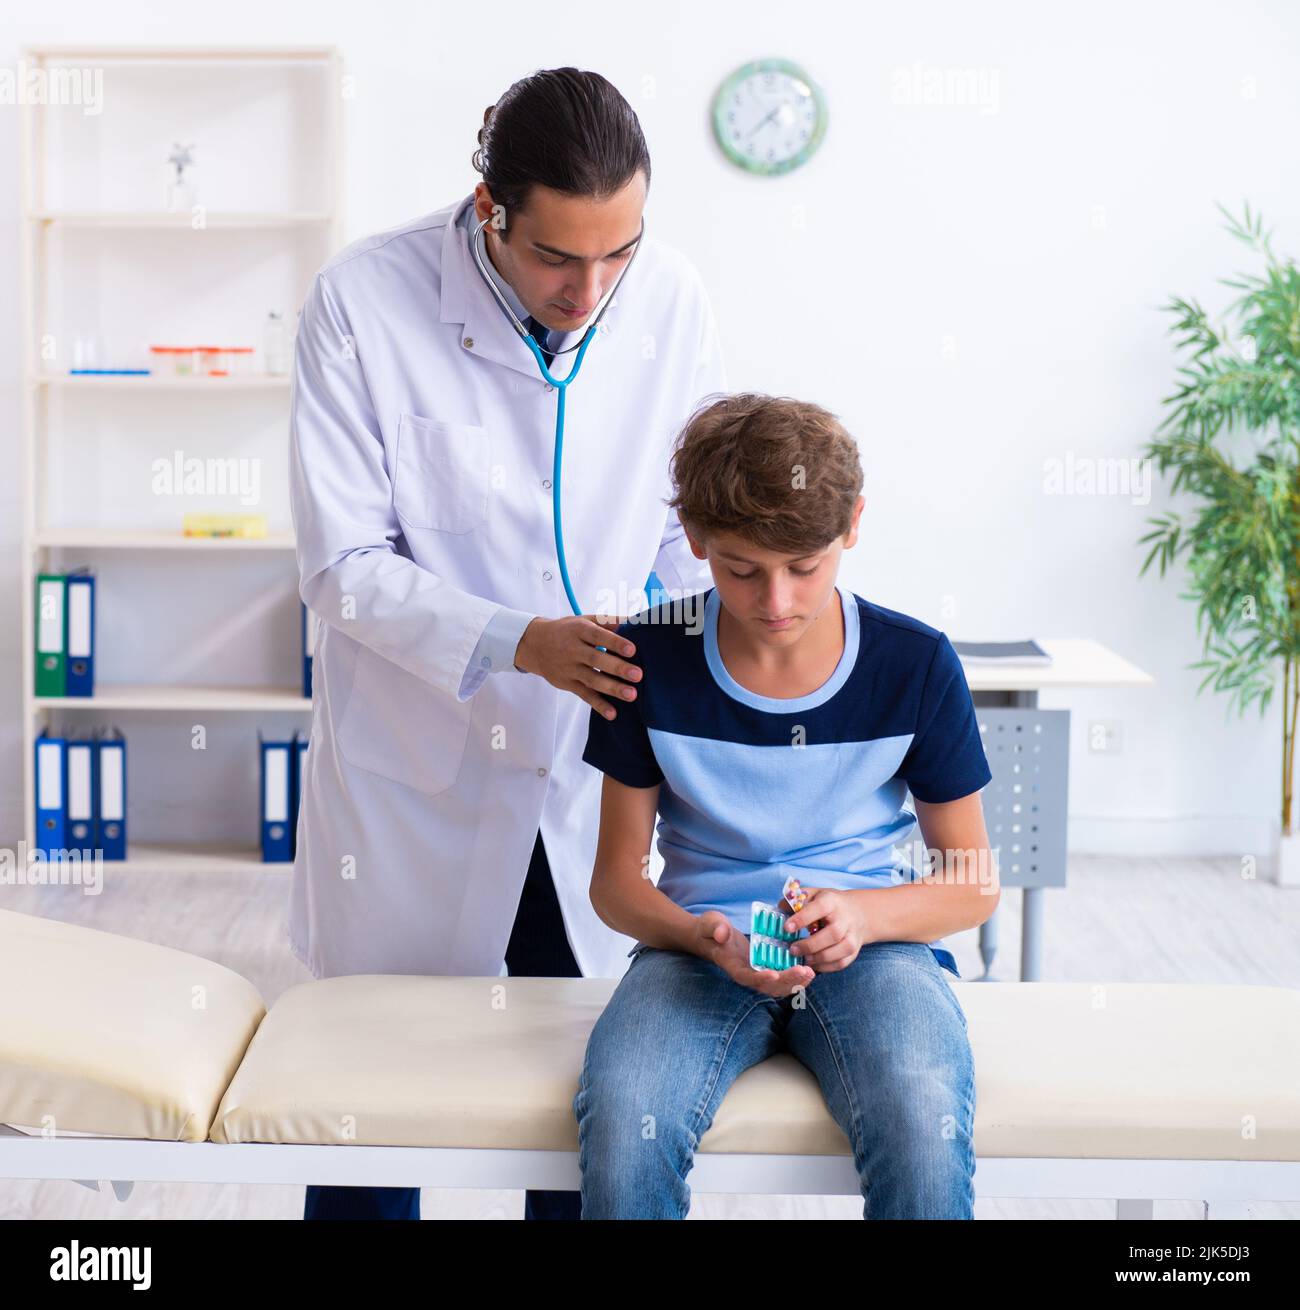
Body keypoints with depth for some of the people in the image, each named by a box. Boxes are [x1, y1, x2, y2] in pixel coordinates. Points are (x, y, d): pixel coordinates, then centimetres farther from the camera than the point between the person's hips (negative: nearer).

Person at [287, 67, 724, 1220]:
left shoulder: (671, 297, -6)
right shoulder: (365, 301, -15)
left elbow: (696, 522, 6)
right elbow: (343, 565, -14)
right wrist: (518, 644, -27)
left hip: (594, 772, 3)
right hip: (415, 770, -2)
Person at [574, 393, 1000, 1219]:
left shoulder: (915, 664, -3)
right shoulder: (652, 658, -2)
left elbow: (974, 883, 5)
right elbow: (616, 877, 4)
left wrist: (866, 916, -16)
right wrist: (707, 938, -18)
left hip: (869, 943, 0)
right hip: (701, 943, 1)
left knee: (923, 1120, -34)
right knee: (623, 1115, -32)